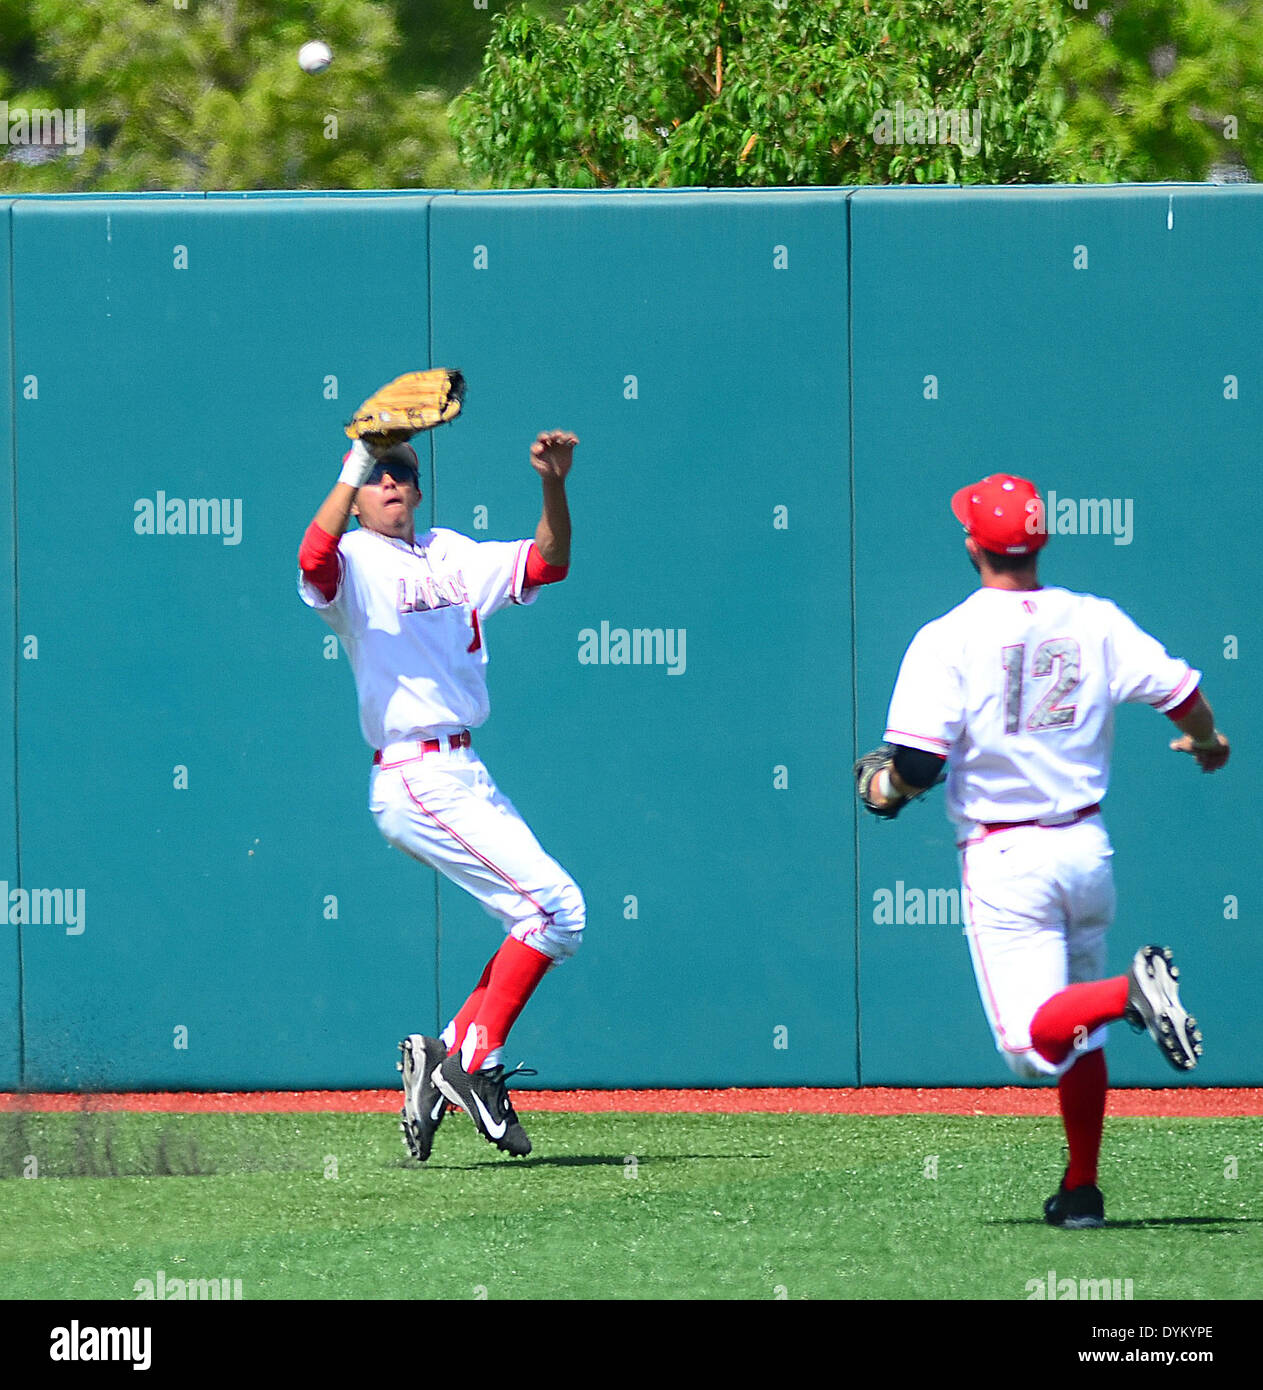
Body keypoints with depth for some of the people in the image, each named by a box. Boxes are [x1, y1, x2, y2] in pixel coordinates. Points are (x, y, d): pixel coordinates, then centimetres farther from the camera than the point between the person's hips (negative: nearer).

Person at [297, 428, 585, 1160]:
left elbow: (548, 563, 11)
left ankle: (443, 1058, 16)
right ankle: (474, 1065, -7)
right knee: (555, 906, -15)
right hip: (416, 778, -9)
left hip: (467, 774, 9)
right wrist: (355, 464, -32)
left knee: (552, 922, 11)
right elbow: (314, 559, -29)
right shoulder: (356, 563, -5)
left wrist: (555, 486, -5)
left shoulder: (451, 556, 17)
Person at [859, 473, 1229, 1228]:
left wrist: (885, 789, 7)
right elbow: (1182, 693, 1)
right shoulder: (1096, 621, 0)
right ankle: (1081, 1190, 20)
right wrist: (1208, 742, 24)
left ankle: (1131, 990, -34)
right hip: (1087, 849, 5)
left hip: (1004, 859, -5)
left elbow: (918, 763, -16)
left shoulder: (948, 640, -10)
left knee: (1034, 1041, -9)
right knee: (1081, 1037, 20)